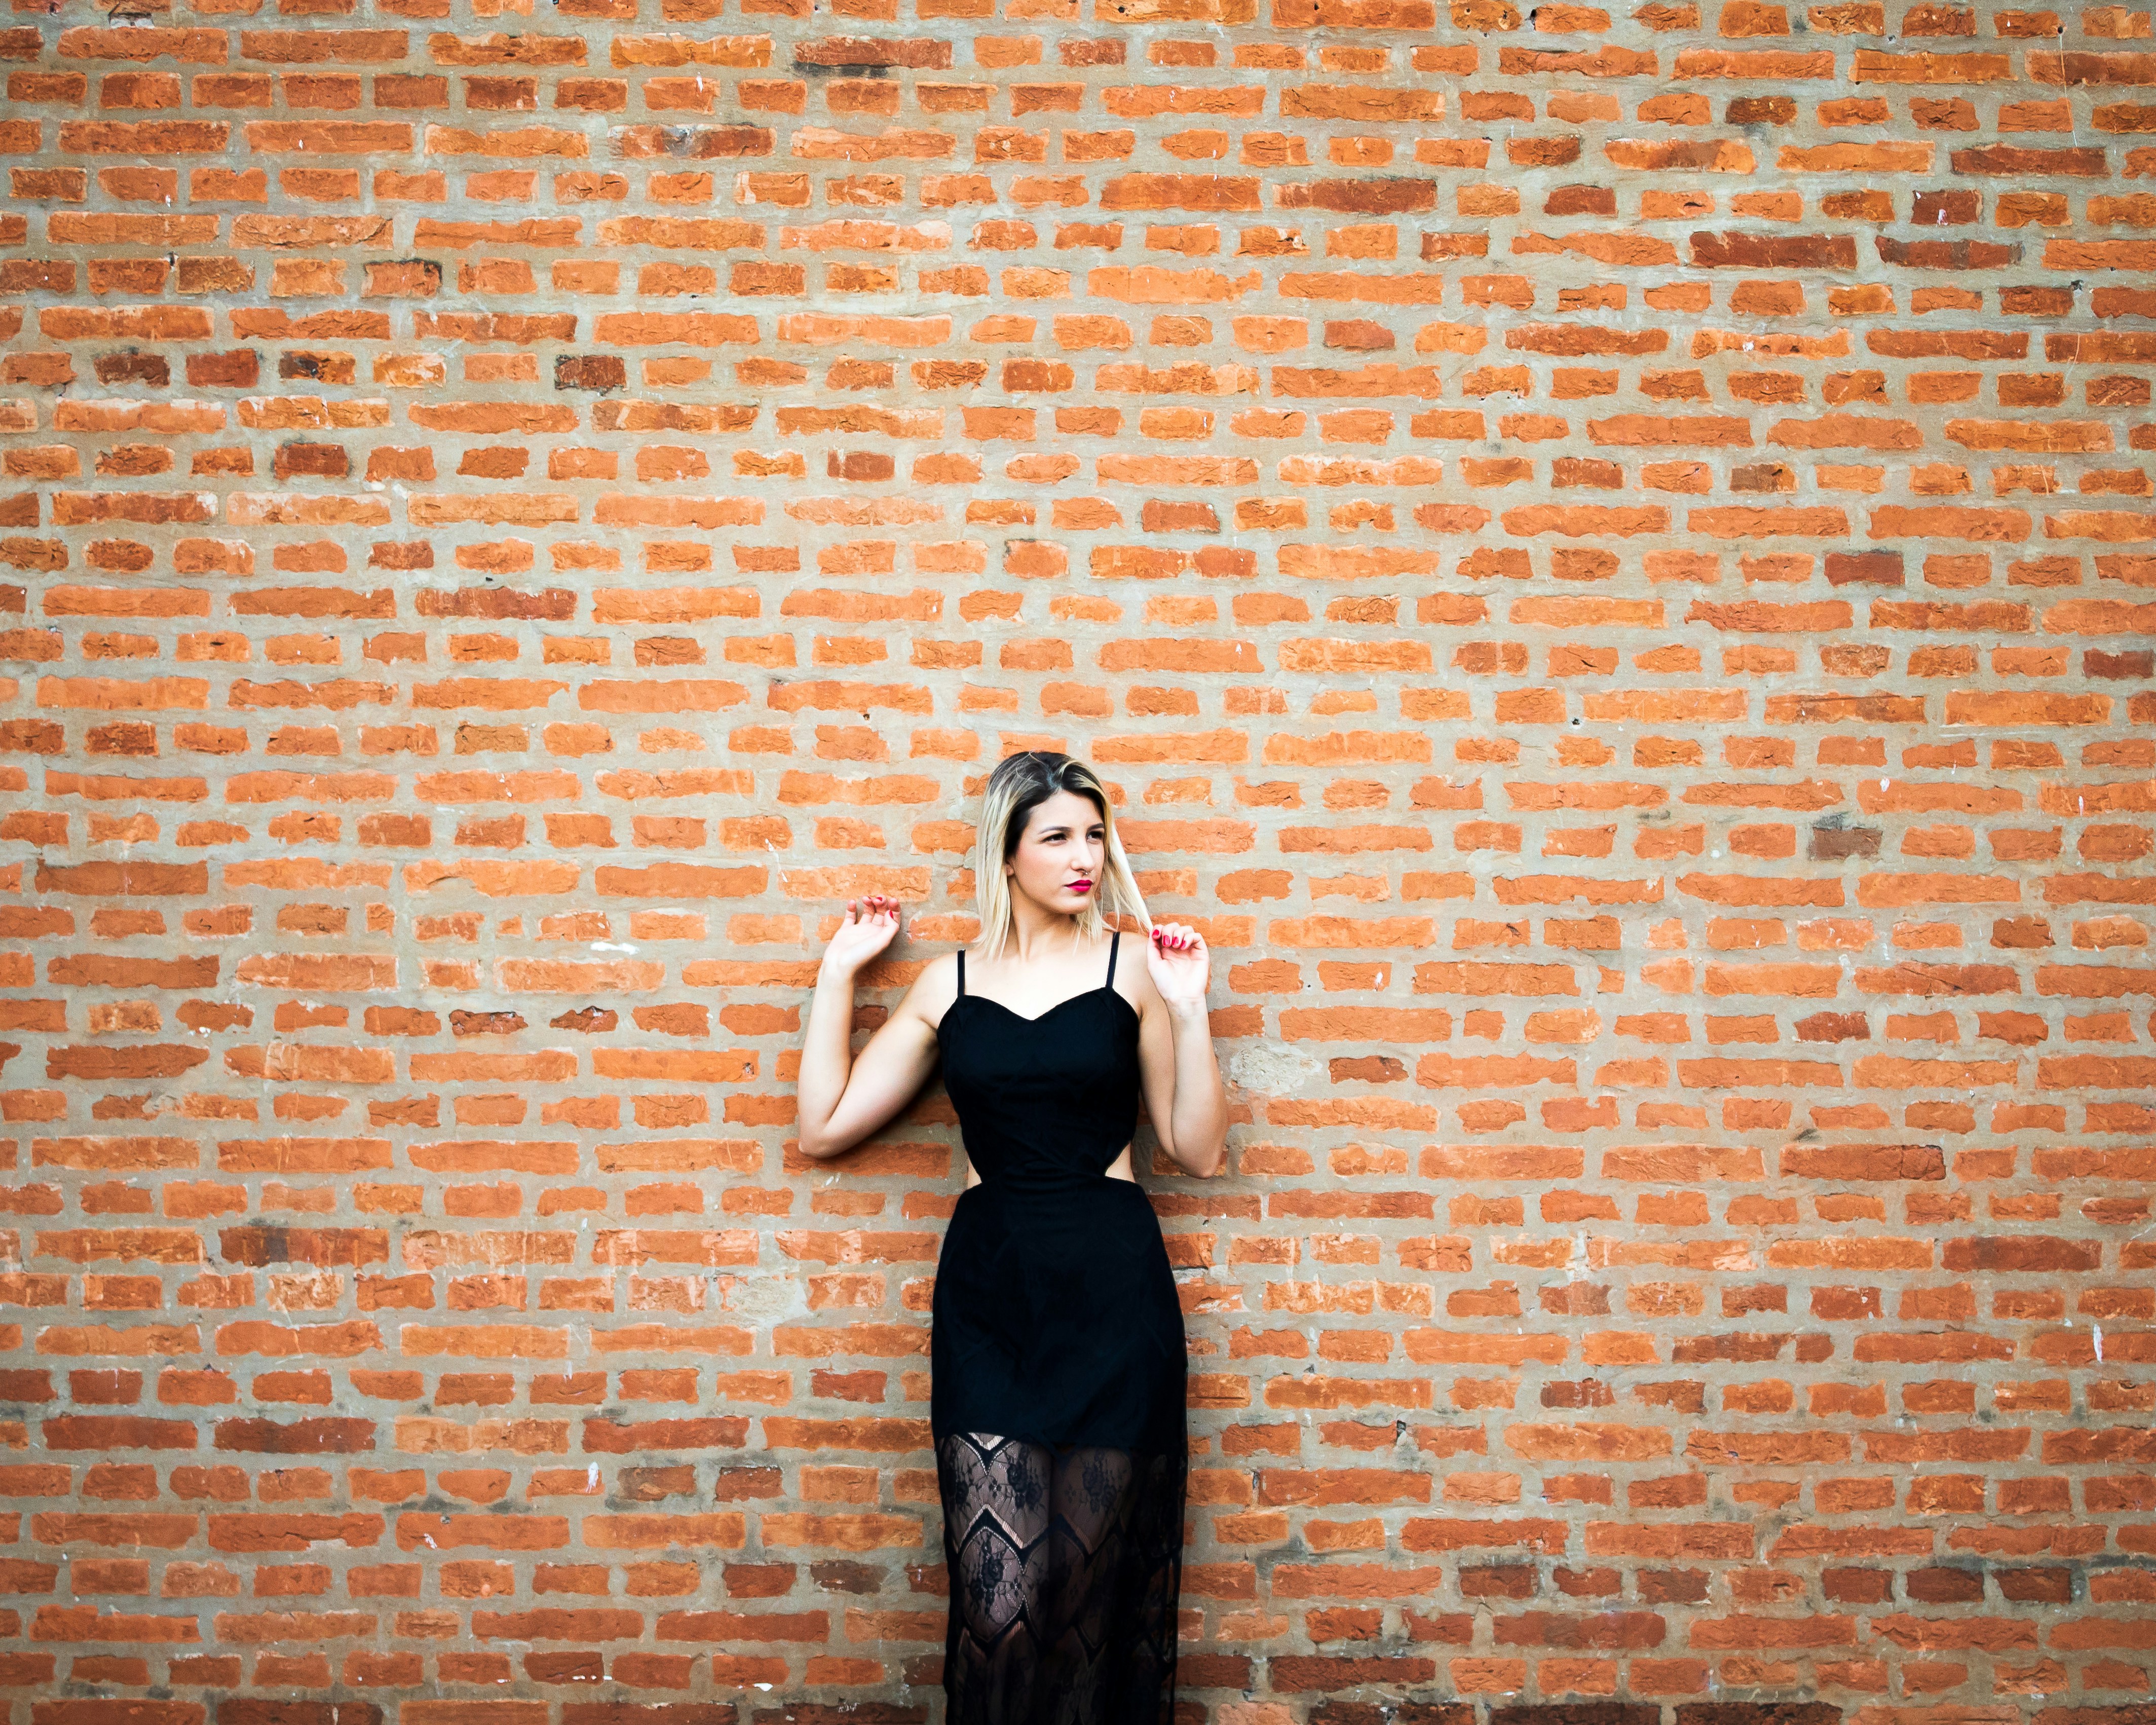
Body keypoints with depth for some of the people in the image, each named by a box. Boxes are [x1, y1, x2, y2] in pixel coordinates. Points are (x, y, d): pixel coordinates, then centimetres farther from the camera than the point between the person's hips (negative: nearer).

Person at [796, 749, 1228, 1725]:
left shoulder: (1132, 968, 3)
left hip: (1112, 1288, -1)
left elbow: (1198, 1150, 2)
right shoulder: (950, 984, 9)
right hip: (987, 1294, 1)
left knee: (1100, 1572, 4)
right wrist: (838, 972, 9)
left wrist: (1189, 1009, -8)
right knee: (997, 1596, -5)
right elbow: (824, 1128, 9)